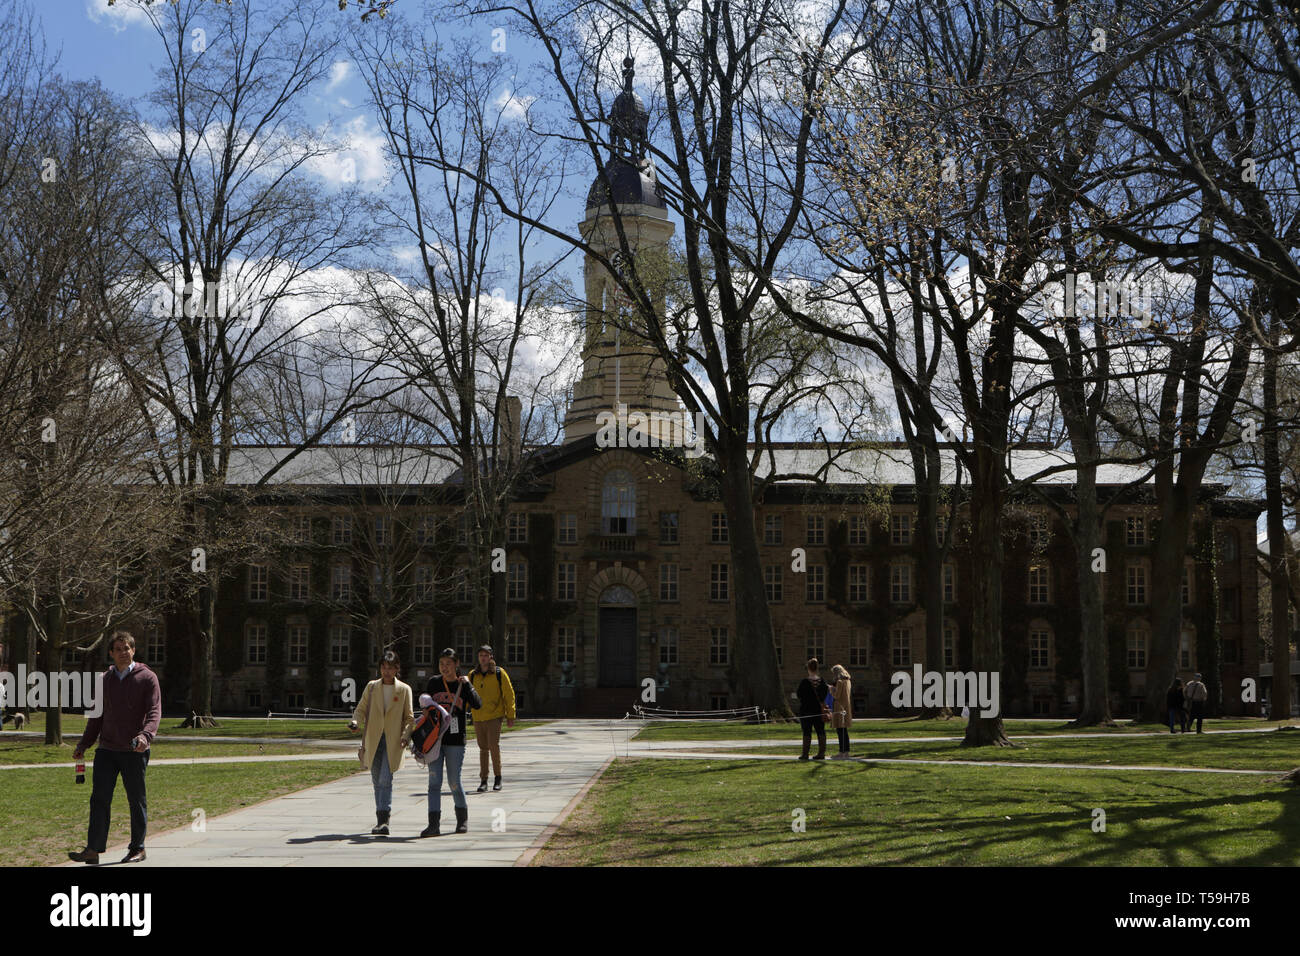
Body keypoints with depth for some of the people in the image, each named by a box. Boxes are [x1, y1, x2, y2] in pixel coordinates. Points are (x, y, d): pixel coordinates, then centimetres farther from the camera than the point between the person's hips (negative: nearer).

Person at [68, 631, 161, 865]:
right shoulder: (105, 679, 13)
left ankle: (138, 848, 14)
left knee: (137, 801, 5)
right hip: (106, 749, 4)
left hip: (134, 751, -4)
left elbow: (154, 711, -11)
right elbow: (98, 715, 20)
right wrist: (83, 744, 14)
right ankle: (94, 849, -2)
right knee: (99, 799, -2)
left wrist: (145, 735, -29)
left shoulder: (147, 677, -2)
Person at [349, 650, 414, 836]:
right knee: (377, 781, 9)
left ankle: (383, 820, -20)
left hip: (393, 741, -3)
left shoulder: (404, 690, 4)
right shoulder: (371, 687, 10)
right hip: (373, 740, 3)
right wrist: (356, 722, -14)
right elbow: (361, 709, 8)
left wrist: (405, 735, -12)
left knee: (385, 780, -15)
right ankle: (381, 820, 19)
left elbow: (409, 717, 5)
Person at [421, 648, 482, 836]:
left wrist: (467, 684, -19)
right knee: (434, 782, -5)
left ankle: (462, 818, 26)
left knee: (454, 782, 3)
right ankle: (434, 824, -7)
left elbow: (477, 704, -15)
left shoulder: (462, 685, 0)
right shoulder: (434, 682, 7)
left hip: (455, 740, -2)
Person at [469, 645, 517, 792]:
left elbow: (509, 694, 1)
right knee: (483, 749, 7)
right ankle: (483, 780, 13)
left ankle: (498, 777, 6)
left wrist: (510, 716, -2)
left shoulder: (499, 673, -1)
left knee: (494, 746, -11)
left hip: (494, 716, -3)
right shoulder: (473, 675, 8)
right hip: (478, 718, 4)